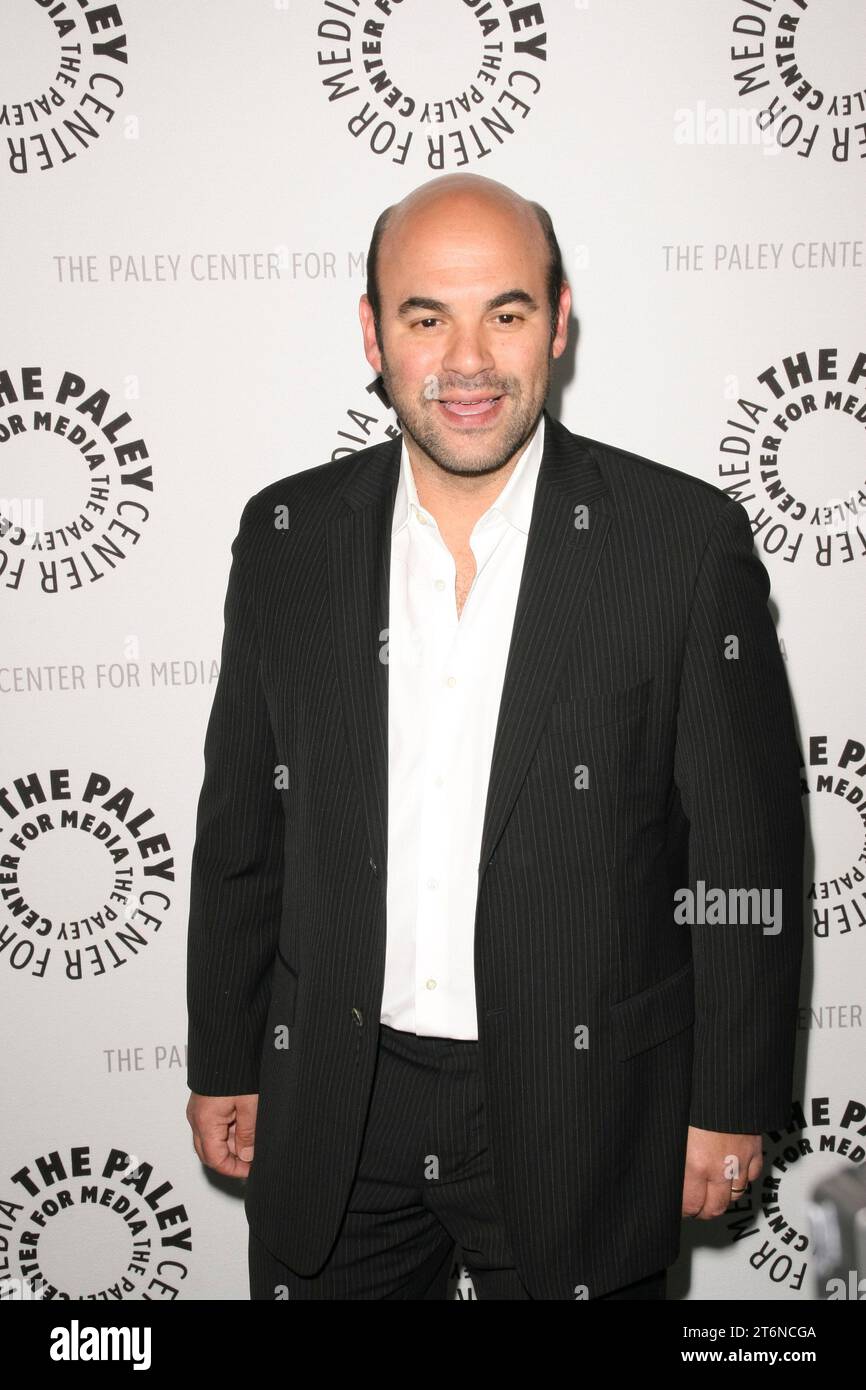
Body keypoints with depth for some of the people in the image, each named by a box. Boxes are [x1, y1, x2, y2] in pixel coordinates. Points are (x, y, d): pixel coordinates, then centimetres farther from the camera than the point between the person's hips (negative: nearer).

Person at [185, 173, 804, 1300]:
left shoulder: (689, 541, -10)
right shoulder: (287, 537, -1)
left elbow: (746, 855, -6)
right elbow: (242, 833, 6)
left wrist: (734, 1105, -4)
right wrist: (223, 1063, 9)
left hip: (584, 1118, -2)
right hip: (332, 1120, 3)